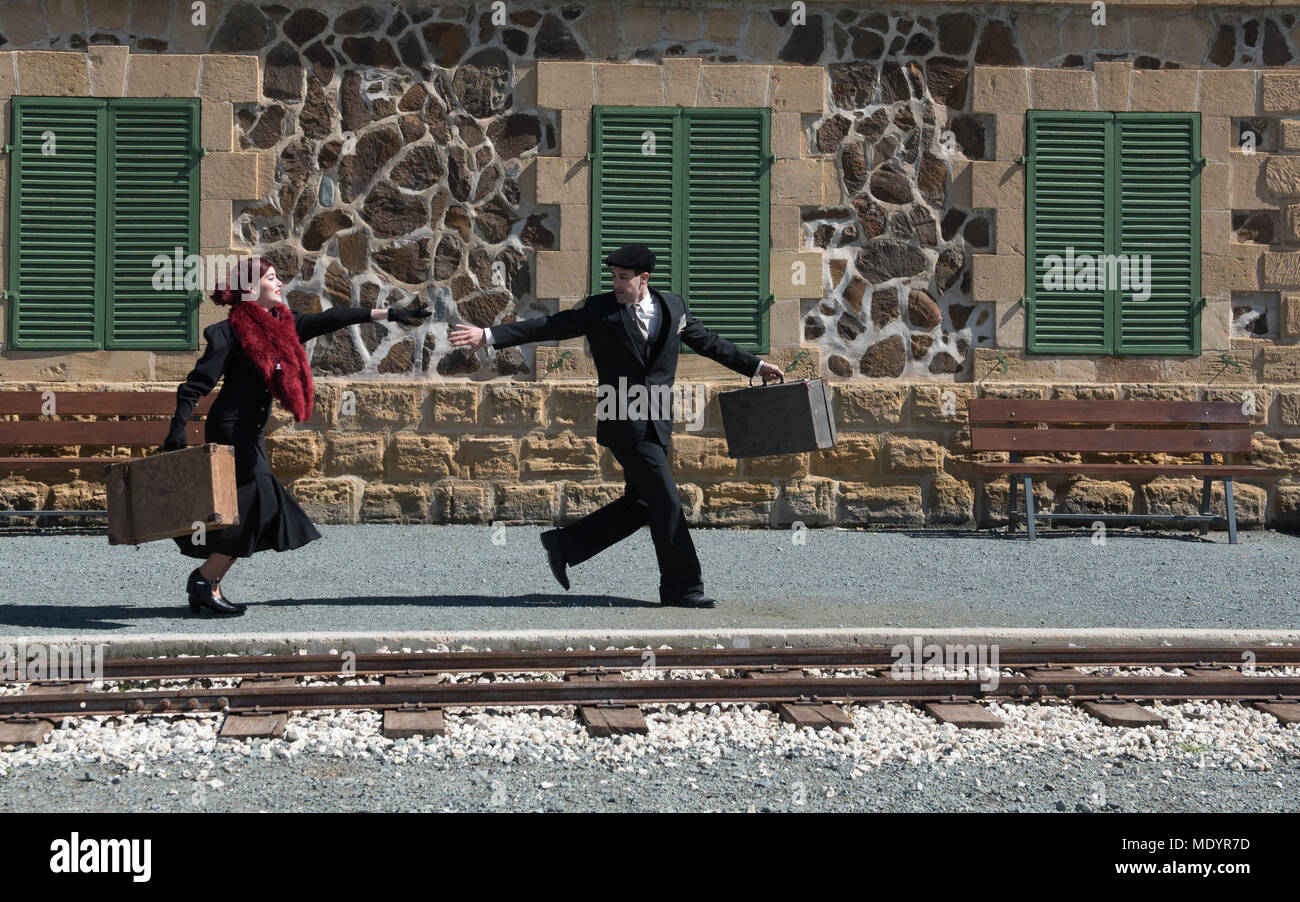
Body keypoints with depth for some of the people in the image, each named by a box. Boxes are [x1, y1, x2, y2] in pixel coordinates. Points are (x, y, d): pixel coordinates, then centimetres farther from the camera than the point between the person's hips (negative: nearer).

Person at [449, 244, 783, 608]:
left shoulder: (673, 306, 8)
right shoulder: (600, 309, -3)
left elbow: (709, 343, 20)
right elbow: (547, 327, -3)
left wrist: (756, 366, 21)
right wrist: (488, 335, -10)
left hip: (656, 424, 6)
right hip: (624, 423, -6)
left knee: (640, 504, 10)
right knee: (666, 502, -8)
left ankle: (564, 545, 23)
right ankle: (681, 587, 3)